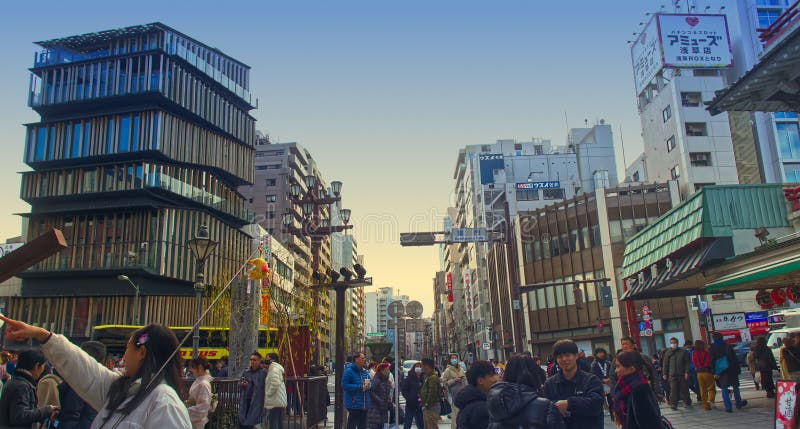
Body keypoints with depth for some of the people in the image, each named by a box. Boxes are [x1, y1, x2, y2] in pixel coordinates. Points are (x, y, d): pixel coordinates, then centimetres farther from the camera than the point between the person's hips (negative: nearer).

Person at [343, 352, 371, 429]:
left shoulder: (364, 371, 11)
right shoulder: (349, 371, -10)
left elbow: (370, 383, 20)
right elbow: (344, 386, -15)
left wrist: (368, 385, -5)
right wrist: (360, 387, -18)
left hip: (364, 404, 7)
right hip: (353, 404, -7)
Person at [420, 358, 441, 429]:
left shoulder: (433, 378, -19)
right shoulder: (427, 376, 16)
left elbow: (432, 393, -24)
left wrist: (427, 404, -20)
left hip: (431, 407, -11)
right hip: (427, 407, 11)